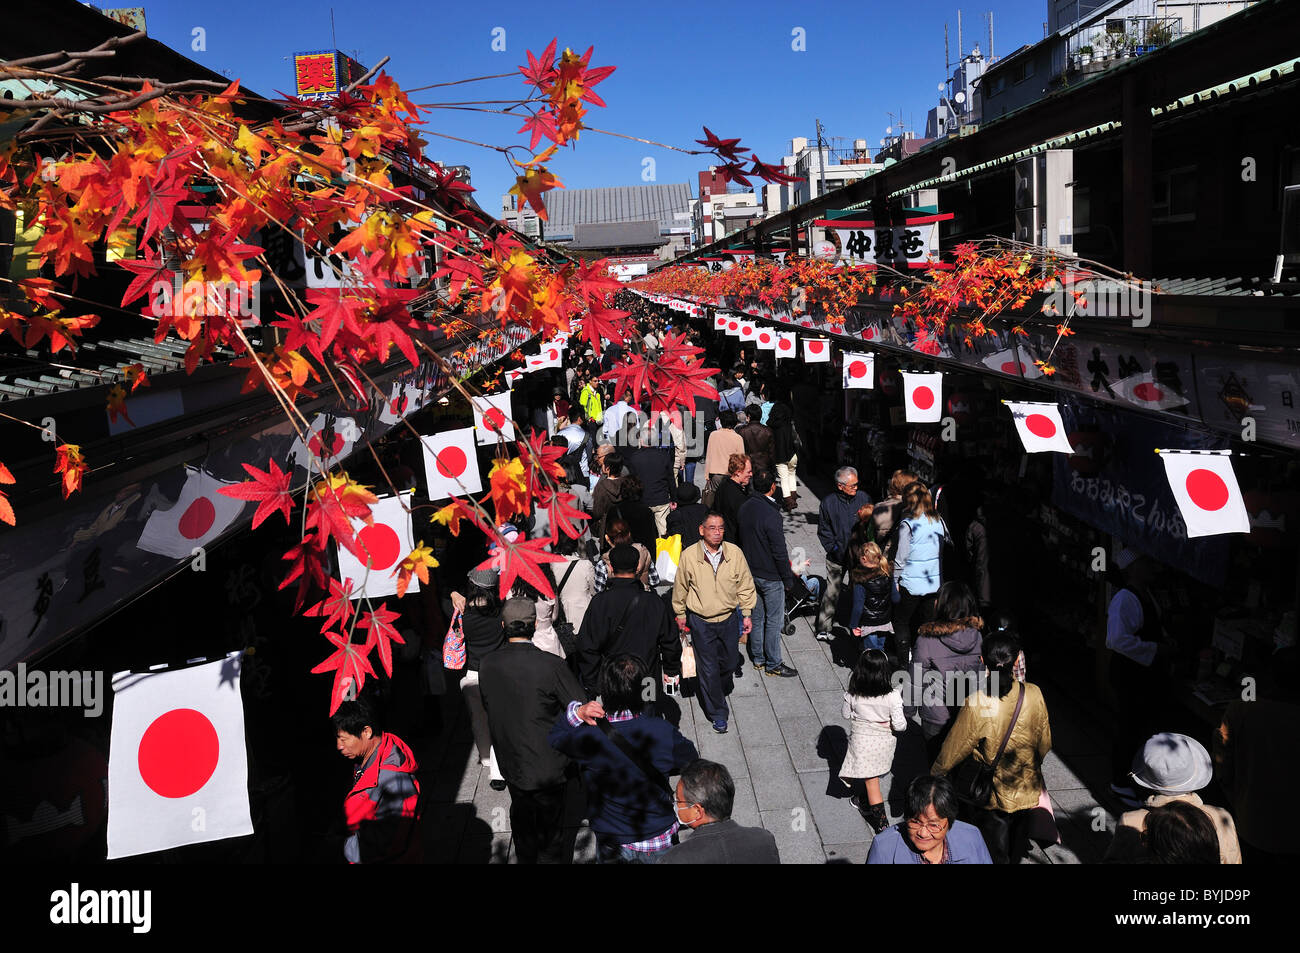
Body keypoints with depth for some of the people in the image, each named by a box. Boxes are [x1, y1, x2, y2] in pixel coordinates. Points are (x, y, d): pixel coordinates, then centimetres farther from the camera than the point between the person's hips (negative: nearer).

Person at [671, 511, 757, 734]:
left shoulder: (735, 553, -9)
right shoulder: (689, 556, -13)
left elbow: (745, 586, 3)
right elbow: (680, 588, 2)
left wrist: (746, 614, 5)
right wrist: (680, 614, 9)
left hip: (729, 618, 2)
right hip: (700, 621, -2)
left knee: (730, 662, 17)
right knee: (708, 669, 3)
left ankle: (719, 689, 49)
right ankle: (718, 713, 19)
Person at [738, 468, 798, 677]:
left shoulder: (744, 508, -1)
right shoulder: (771, 514, -25)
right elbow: (780, 551, -21)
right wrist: (788, 579, -11)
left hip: (750, 572, 8)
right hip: (770, 576, -7)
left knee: (757, 617, 18)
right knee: (774, 620, 5)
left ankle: (758, 660, 29)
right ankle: (773, 665, 13)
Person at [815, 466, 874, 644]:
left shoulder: (864, 498, -4)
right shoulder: (829, 502, -6)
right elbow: (823, 529, 3)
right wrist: (832, 548, -6)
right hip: (837, 556, -2)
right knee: (832, 591, 0)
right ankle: (823, 629, 8)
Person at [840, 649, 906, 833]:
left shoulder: (853, 694, -19)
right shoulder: (892, 695, -24)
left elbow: (847, 714, -1)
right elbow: (899, 724, -20)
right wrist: (903, 725, 2)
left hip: (861, 740, -1)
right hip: (884, 742, 1)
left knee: (871, 781, 8)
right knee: (873, 777, 27)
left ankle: (882, 823, 12)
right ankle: (862, 801, 51)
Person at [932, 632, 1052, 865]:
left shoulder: (977, 705, -26)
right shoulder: (1034, 695, -15)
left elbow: (953, 751, -15)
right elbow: (1044, 744, 0)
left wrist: (935, 773, 3)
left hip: (993, 799, -3)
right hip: (1028, 791, 3)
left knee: (995, 855, 15)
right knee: (1016, 853, 25)